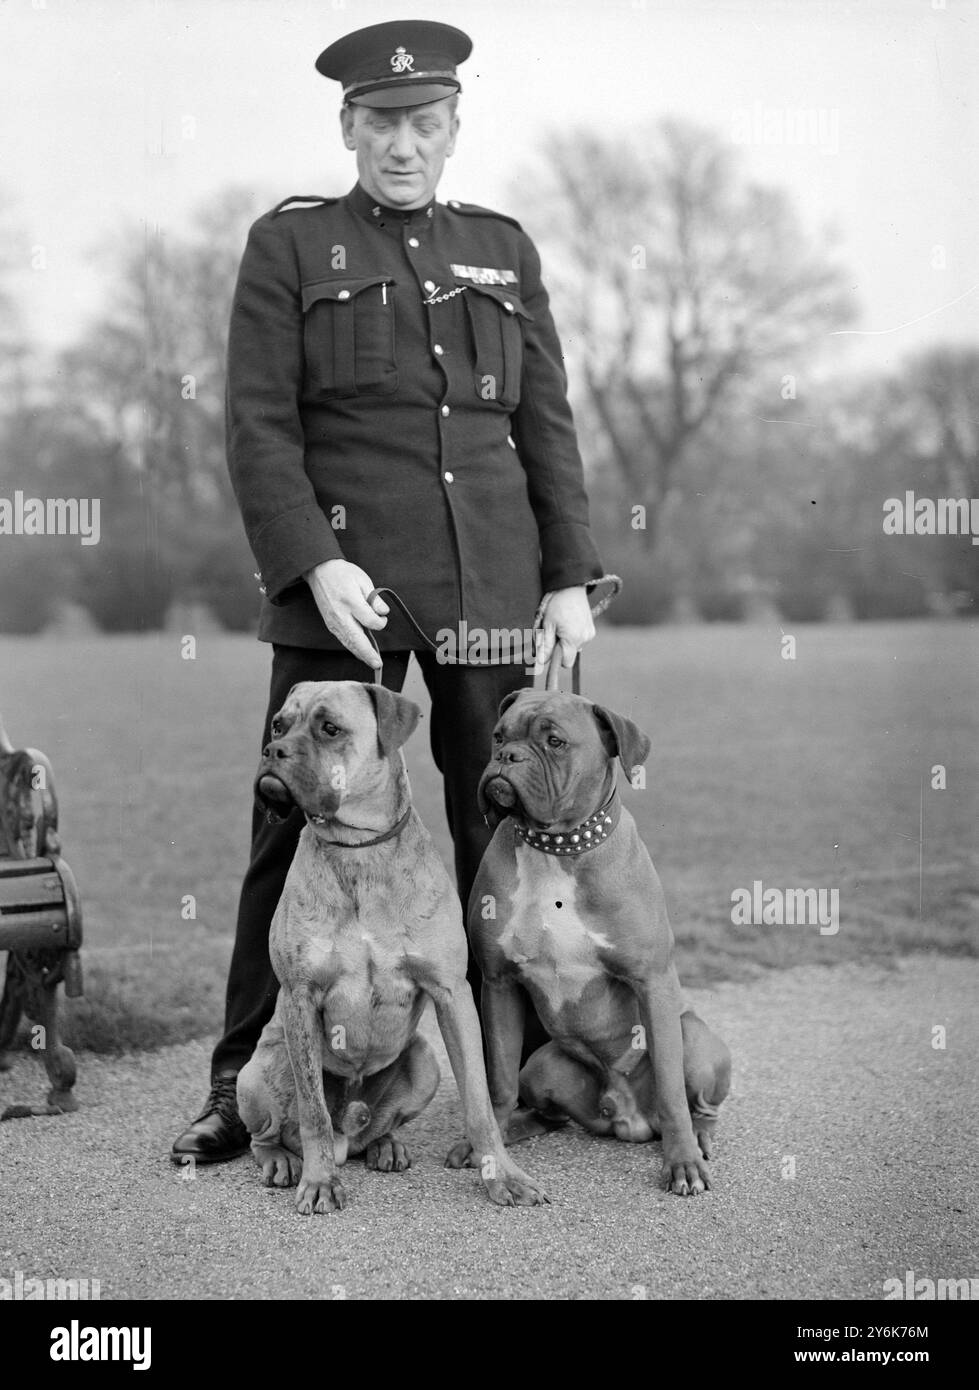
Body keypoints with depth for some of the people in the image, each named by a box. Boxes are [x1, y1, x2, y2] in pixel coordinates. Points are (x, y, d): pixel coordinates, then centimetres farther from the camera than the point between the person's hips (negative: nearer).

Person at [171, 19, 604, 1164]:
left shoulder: (503, 249, 15)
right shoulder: (288, 246, 6)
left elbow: (546, 424, 14)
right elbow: (257, 425, -2)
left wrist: (570, 579, 5)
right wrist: (315, 565, -15)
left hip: (489, 584, 3)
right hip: (342, 581, -3)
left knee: (507, 824, 4)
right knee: (301, 830, -1)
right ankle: (244, 1083, 8)